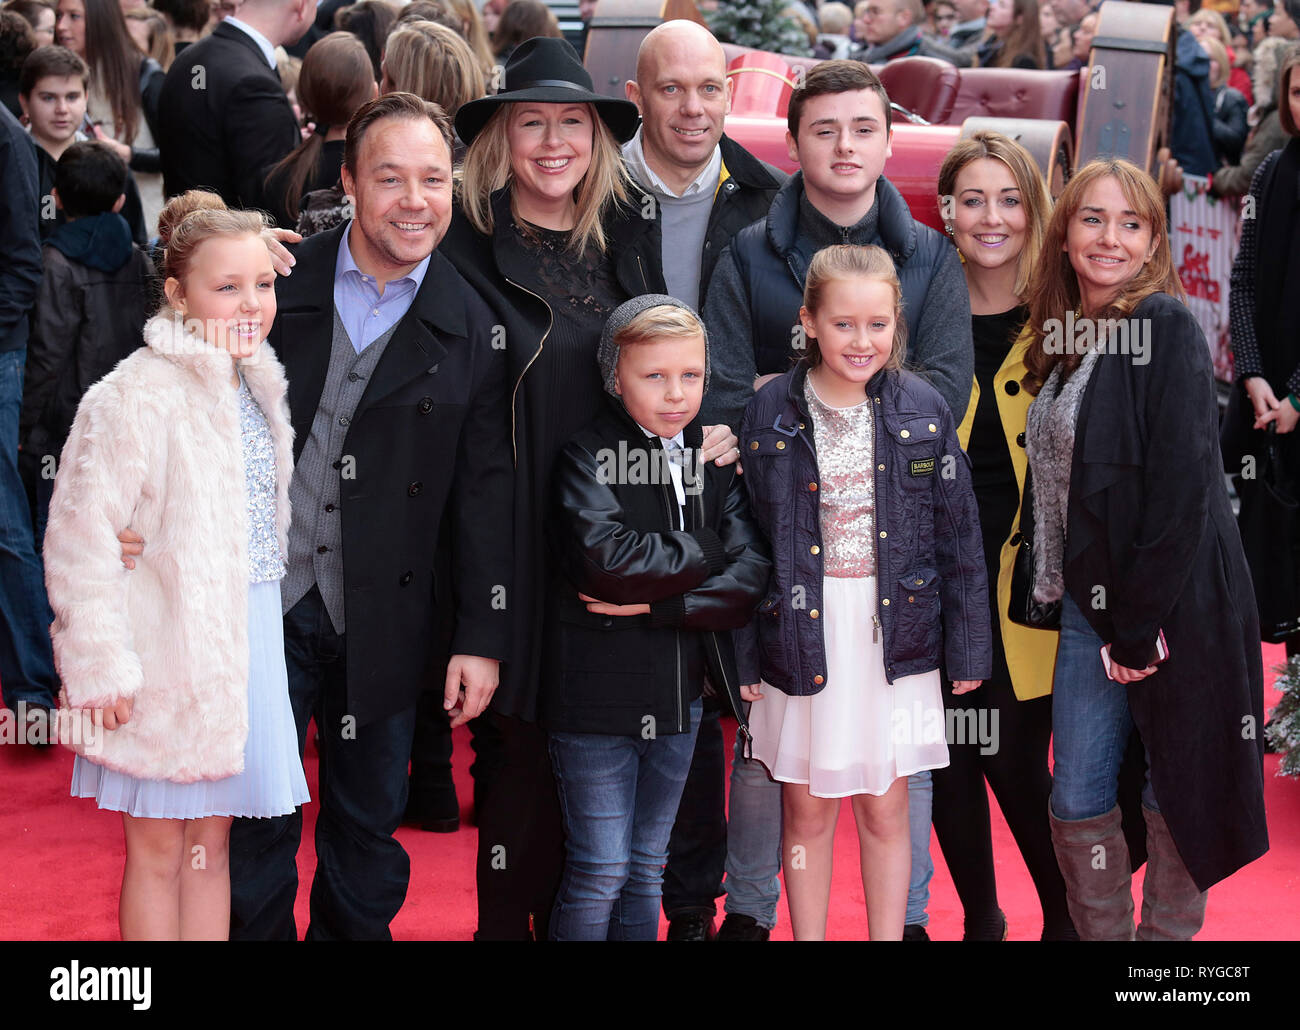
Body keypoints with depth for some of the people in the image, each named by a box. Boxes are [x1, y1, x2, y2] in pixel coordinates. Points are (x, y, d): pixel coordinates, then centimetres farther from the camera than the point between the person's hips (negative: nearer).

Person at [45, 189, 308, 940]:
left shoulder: (257, 385, 10)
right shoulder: (138, 395, -15)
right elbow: (81, 532, -17)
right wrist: (102, 663, -18)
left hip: (247, 641, 7)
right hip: (168, 644, -7)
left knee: (212, 844, 14)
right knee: (159, 850, 3)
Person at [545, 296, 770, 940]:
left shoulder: (716, 460, 5)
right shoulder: (586, 456, -8)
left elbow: (752, 578, -6)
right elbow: (603, 556, -26)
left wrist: (655, 605, -18)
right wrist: (704, 553, -13)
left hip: (679, 693, 5)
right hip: (597, 692, -5)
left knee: (646, 869, 15)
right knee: (599, 875, -1)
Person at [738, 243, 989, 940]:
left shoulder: (923, 410, -1)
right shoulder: (770, 413, -4)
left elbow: (957, 535, 3)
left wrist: (967, 647, 3)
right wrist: (739, 653, -1)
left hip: (894, 635, 0)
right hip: (805, 635, 0)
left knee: (885, 808, 9)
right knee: (807, 807, 10)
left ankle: (890, 937, 22)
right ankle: (807, 939, 23)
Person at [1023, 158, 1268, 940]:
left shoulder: (1166, 325, -11)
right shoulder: (1063, 334, 10)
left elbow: (1183, 483, -18)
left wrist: (1143, 624, -18)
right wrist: (1103, 617, 7)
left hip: (1173, 603, -7)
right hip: (1088, 603, 7)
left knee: (1175, 790, 7)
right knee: (1078, 799, 6)